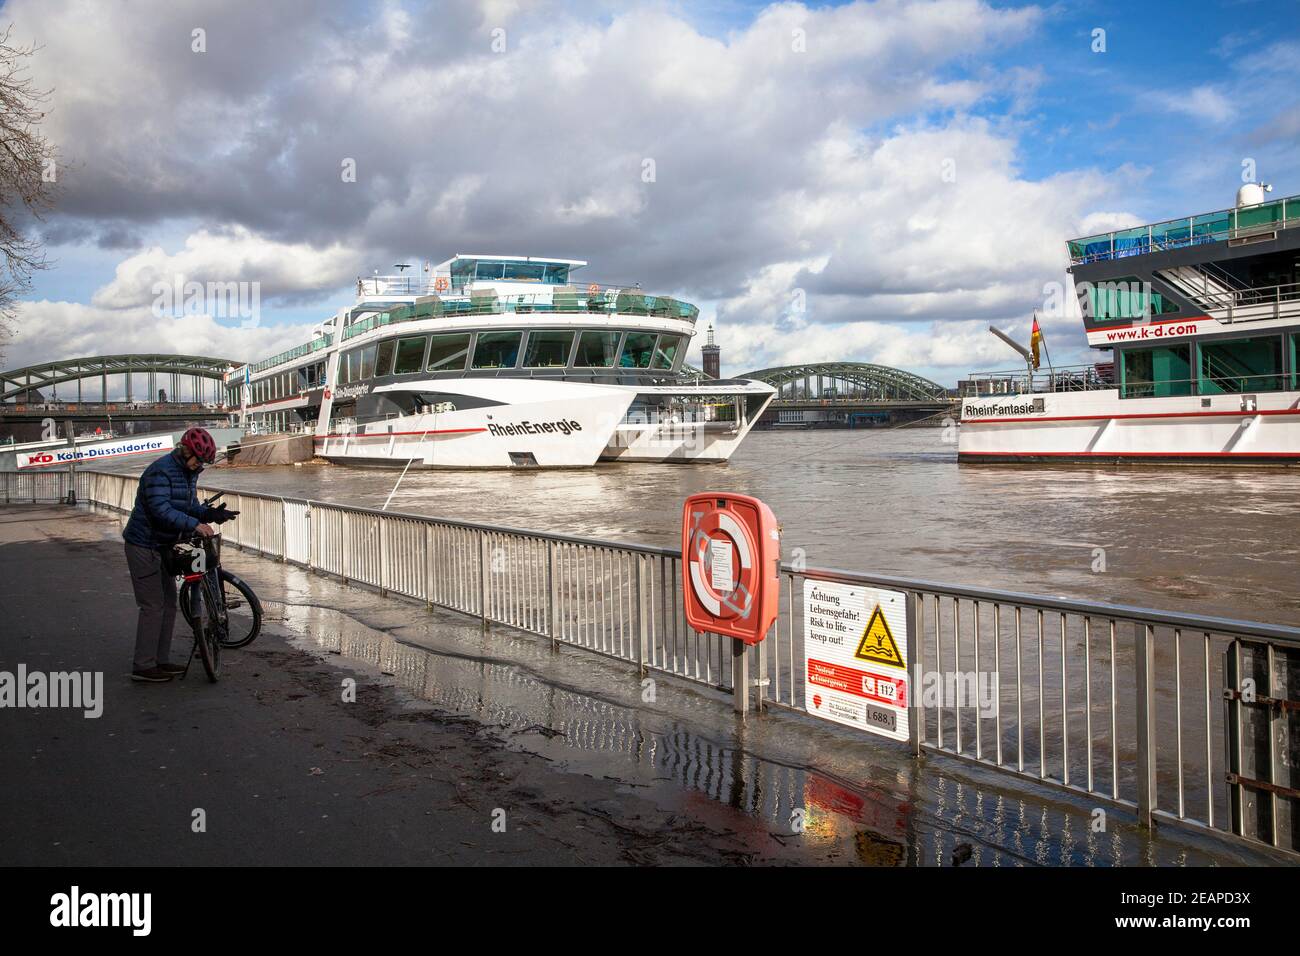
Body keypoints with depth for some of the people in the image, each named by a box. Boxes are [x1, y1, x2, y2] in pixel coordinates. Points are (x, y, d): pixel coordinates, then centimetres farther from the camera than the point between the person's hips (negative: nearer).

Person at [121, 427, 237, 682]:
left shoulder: (188, 472, 8)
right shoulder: (160, 471, -22)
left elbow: (190, 506, 10)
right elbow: (161, 510, -31)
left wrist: (211, 513, -9)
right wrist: (195, 524, -38)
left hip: (163, 546, 10)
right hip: (144, 546, -10)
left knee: (169, 603, 12)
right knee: (153, 606, -7)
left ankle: (160, 660, 21)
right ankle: (143, 667, 0)